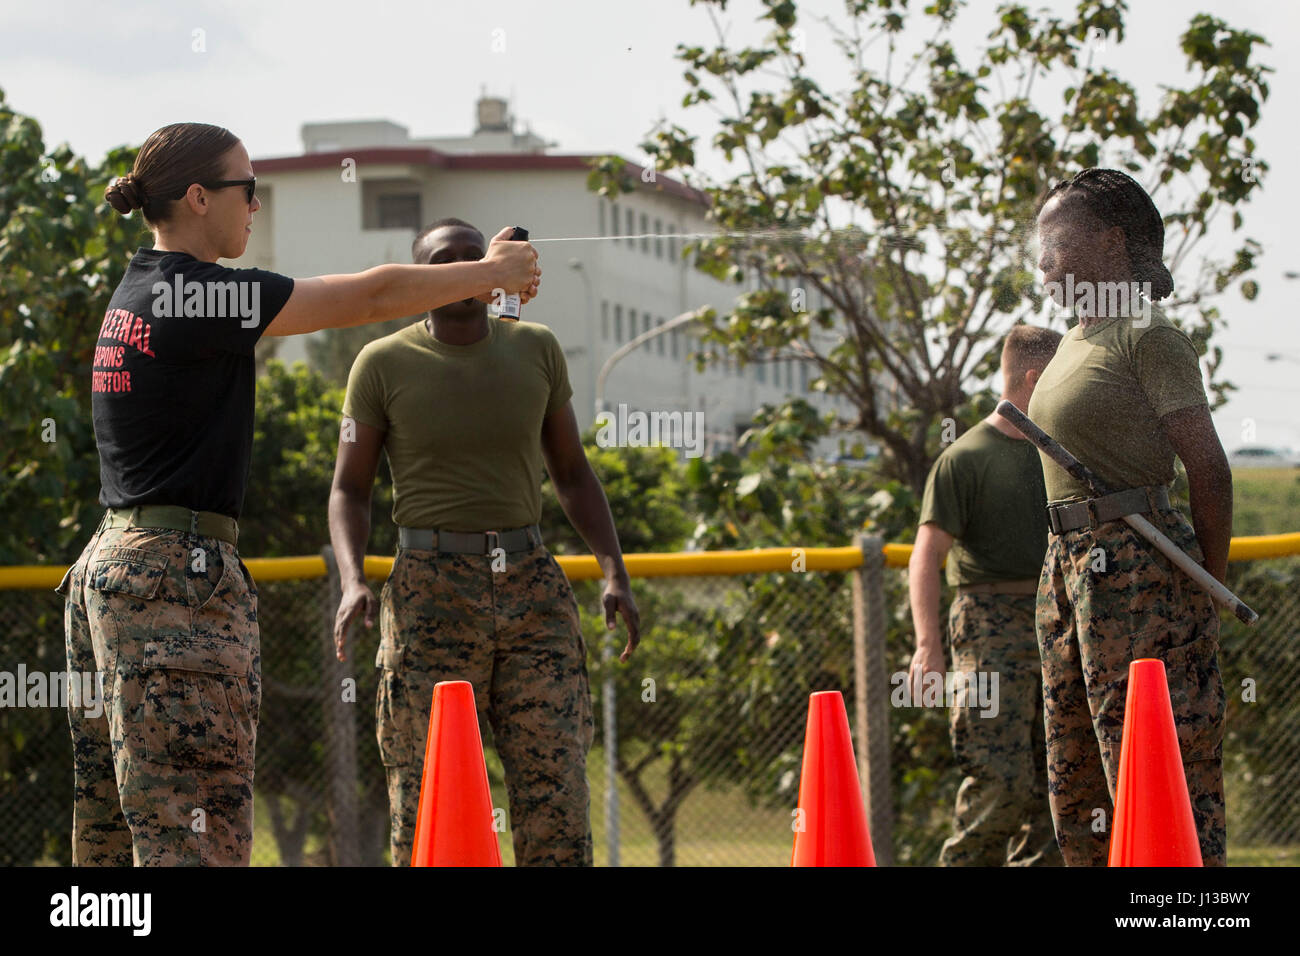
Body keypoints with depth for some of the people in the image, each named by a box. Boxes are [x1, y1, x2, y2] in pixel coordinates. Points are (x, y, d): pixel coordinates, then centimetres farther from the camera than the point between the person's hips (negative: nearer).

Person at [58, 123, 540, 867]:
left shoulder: (141, 290, 15)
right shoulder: (193, 294, -13)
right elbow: (368, 297, -7)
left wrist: (474, 280, 20)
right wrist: (489, 273, 6)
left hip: (110, 565, 10)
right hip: (177, 572, -10)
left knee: (114, 828, 9)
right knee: (197, 833, -11)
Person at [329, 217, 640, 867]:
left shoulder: (536, 350, 10)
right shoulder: (384, 364, 2)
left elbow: (572, 474, 17)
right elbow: (349, 490, 5)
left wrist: (614, 570, 5)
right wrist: (353, 581, -13)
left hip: (532, 587, 3)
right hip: (431, 589, -2)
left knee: (557, 790, -5)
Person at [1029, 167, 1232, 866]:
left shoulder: (1148, 336, -10)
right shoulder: (1074, 343, 17)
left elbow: (1208, 469, -12)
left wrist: (1209, 586, -5)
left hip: (1136, 565, -10)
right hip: (1068, 565, 10)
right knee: (1074, 783, 12)